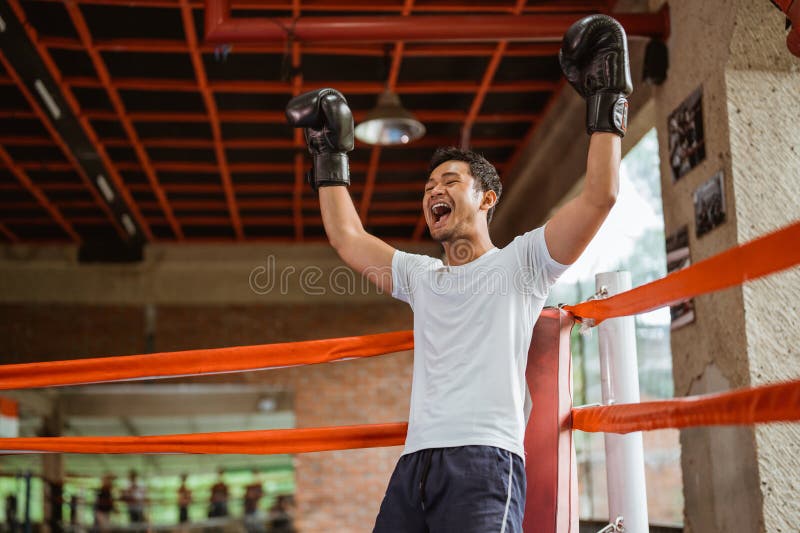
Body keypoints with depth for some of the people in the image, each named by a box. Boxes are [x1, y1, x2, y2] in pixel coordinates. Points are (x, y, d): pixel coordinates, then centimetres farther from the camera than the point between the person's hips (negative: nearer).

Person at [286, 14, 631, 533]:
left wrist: (606, 101, -1)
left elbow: (600, 196, -3)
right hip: (413, 466, 6)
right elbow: (347, 237, 33)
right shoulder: (422, 276, 26)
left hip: (485, 463, -6)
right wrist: (330, 158, 36)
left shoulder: (518, 262, 7)